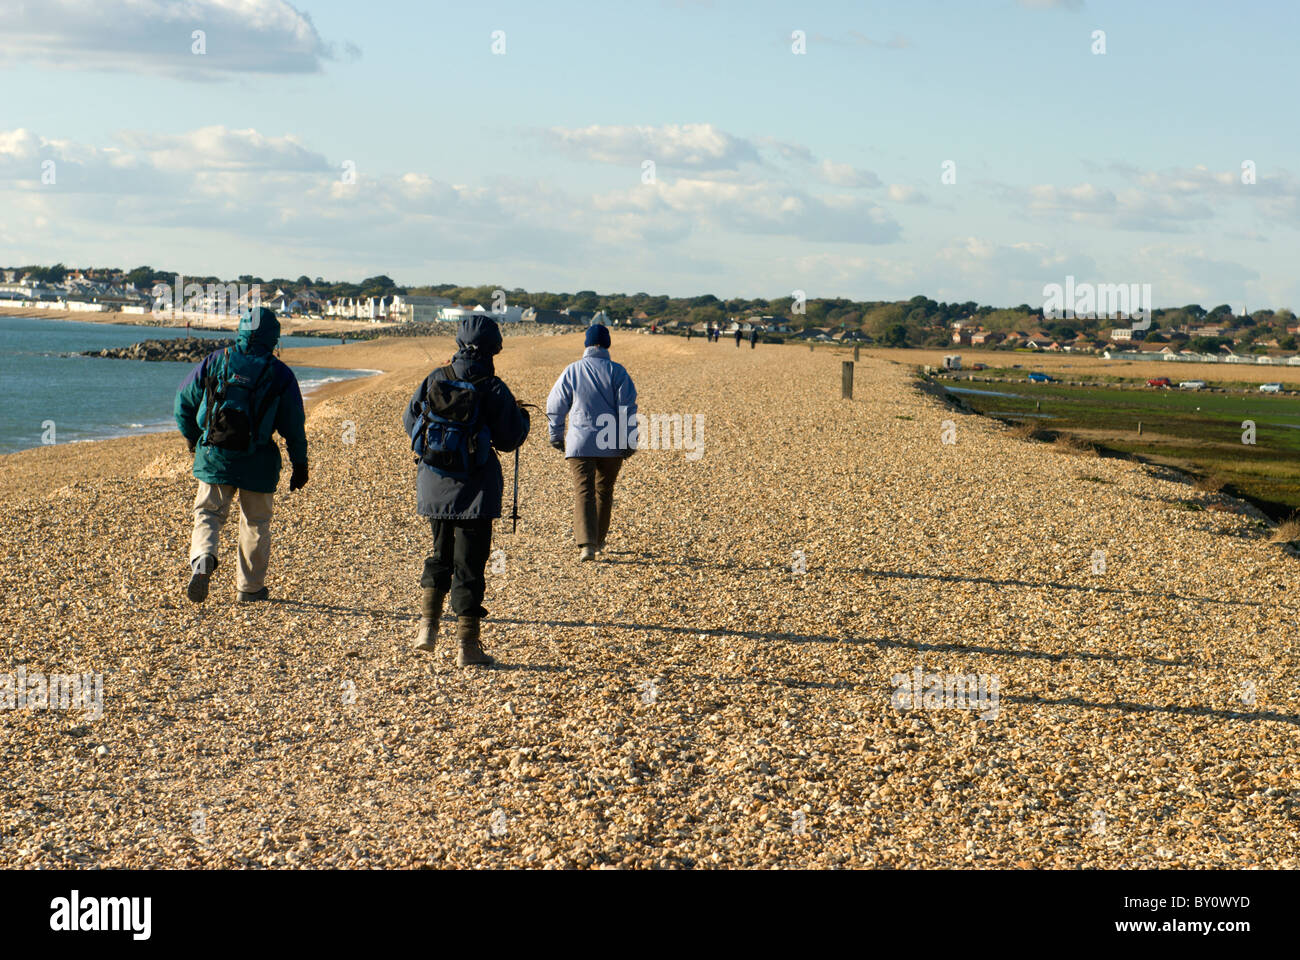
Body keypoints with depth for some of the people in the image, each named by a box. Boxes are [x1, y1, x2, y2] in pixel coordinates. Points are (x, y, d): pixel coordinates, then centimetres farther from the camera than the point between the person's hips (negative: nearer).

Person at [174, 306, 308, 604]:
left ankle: (202, 561, -20)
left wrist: (192, 437, 24)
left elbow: (183, 402, 7)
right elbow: (294, 425, 0)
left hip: (213, 456, 1)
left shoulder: (215, 361, 1)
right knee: (255, 524, 14)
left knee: (208, 514, 9)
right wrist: (300, 464, 11)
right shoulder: (280, 375, -3)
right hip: (258, 463, 0)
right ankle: (250, 587, 22)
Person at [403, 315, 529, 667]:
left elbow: (409, 422, 9)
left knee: (440, 554, 23)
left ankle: (428, 625, 17)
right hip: (474, 491, -4)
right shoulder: (493, 390, -13)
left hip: (434, 485, 4)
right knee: (469, 564, 2)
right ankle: (466, 645, 3)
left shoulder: (434, 380, -1)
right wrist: (521, 416, 12)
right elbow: (510, 440, -8)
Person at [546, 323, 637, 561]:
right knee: (604, 491, 17)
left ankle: (586, 544, -21)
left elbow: (555, 406, 6)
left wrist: (557, 437, 20)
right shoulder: (616, 371, -2)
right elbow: (627, 407, -6)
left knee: (583, 492, -6)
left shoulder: (572, 371, 0)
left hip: (580, 443, -1)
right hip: (611, 444, 1)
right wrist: (629, 441, 0)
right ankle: (598, 540, 27)